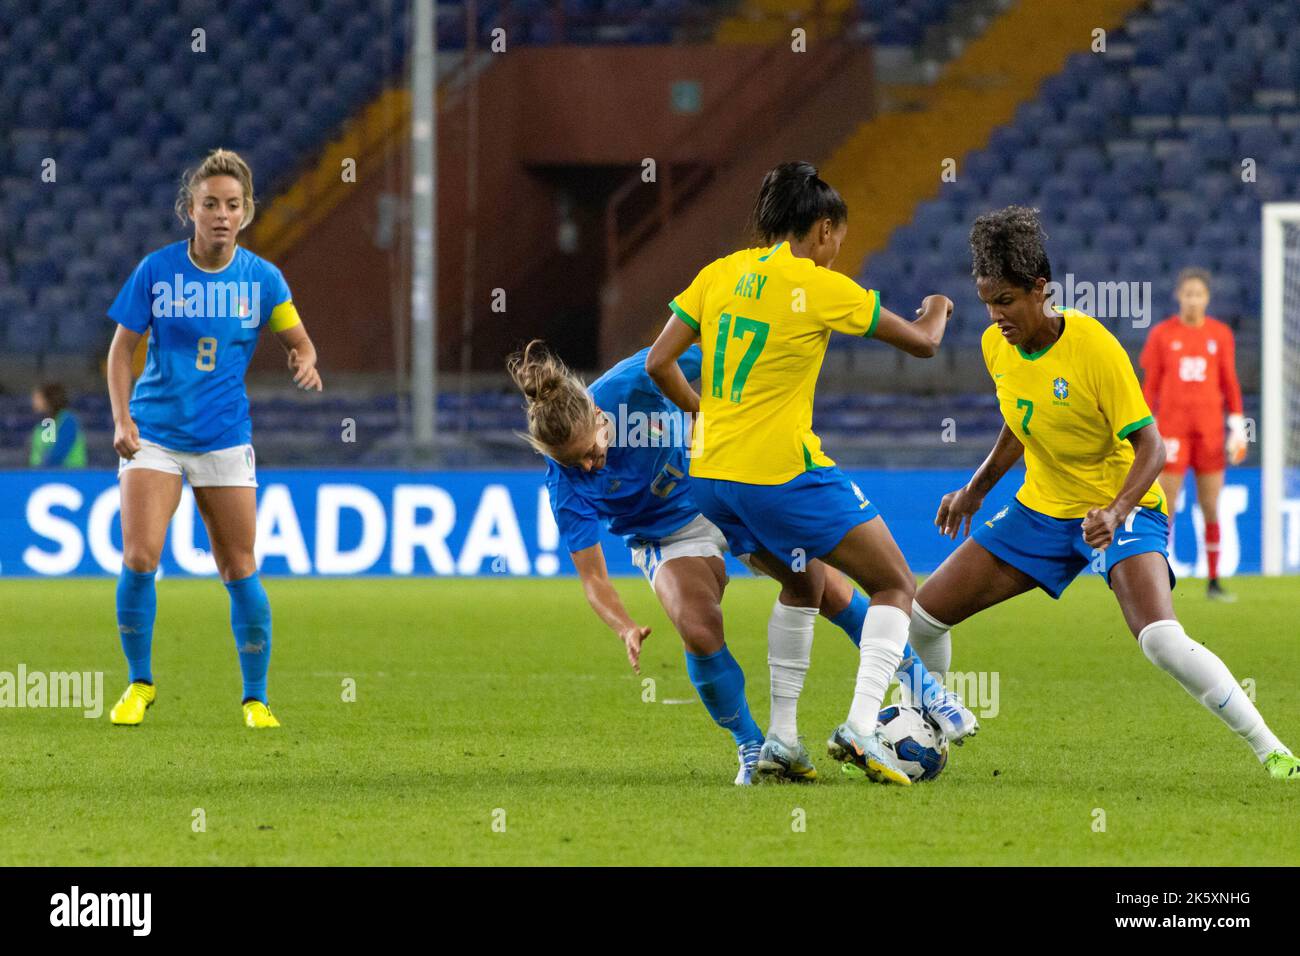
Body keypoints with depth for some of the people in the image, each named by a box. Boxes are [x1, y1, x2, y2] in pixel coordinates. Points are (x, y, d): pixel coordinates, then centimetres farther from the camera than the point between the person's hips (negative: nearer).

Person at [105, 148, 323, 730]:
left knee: (239, 572, 1)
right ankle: (140, 684, 5)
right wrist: (121, 418, -10)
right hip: (153, 436, -1)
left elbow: (298, 339, 10)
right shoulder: (156, 271, -5)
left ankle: (256, 698, 15)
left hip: (224, 439, 1)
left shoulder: (261, 278, -1)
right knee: (139, 558, -14)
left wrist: (305, 364, -14)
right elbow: (122, 348, 2)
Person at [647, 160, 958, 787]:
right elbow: (922, 343, 1)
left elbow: (659, 364, 5)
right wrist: (936, 311, 24)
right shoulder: (822, 288, -8)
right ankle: (861, 727, -13)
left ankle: (780, 738, 23)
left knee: (803, 582, 28)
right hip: (785, 472, -7)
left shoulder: (720, 275, 7)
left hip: (711, 475, 7)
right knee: (896, 586, 5)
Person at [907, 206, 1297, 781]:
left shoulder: (1094, 348, -24)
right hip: (1042, 511, 7)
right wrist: (976, 489, 18)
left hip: (1122, 507, -7)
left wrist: (1114, 513, -37)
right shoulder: (996, 346, -4)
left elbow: (1151, 448, -22)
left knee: (1162, 641, -31)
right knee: (925, 614, 2)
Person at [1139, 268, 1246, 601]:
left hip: (1210, 432, 2)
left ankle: (1214, 583, 11)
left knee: (1211, 509, 3)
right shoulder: (1161, 334, 1)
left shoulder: (1221, 335, 6)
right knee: (1165, 508, -5)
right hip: (1172, 430, -2)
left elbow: (1230, 383, 8)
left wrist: (1238, 428, 1)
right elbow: (1150, 385, 3)